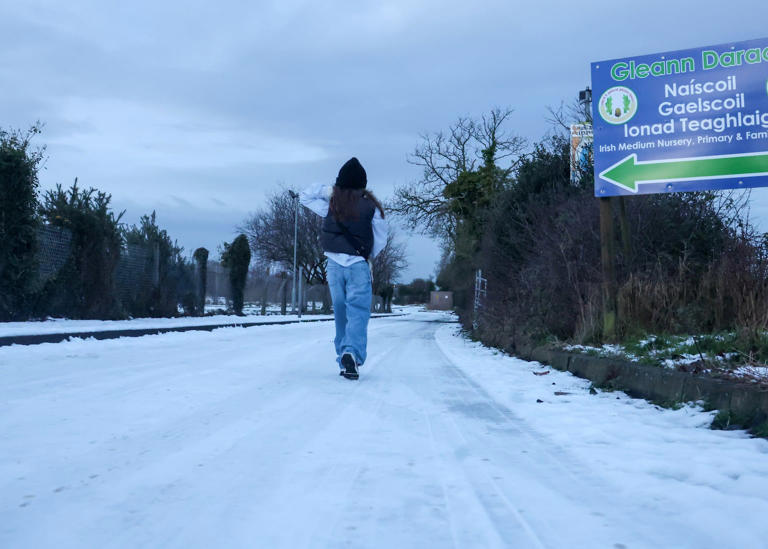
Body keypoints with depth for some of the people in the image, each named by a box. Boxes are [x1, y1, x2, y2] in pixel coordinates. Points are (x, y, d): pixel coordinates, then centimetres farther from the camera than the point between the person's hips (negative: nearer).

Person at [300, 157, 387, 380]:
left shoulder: (332, 202, 2)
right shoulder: (370, 206, -4)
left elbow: (305, 196, 14)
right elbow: (381, 238, 4)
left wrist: (326, 189, 1)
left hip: (334, 263, 3)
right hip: (359, 264, -3)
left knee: (340, 312, 11)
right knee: (358, 311, -6)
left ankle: (343, 359, 12)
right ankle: (352, 353, -27)